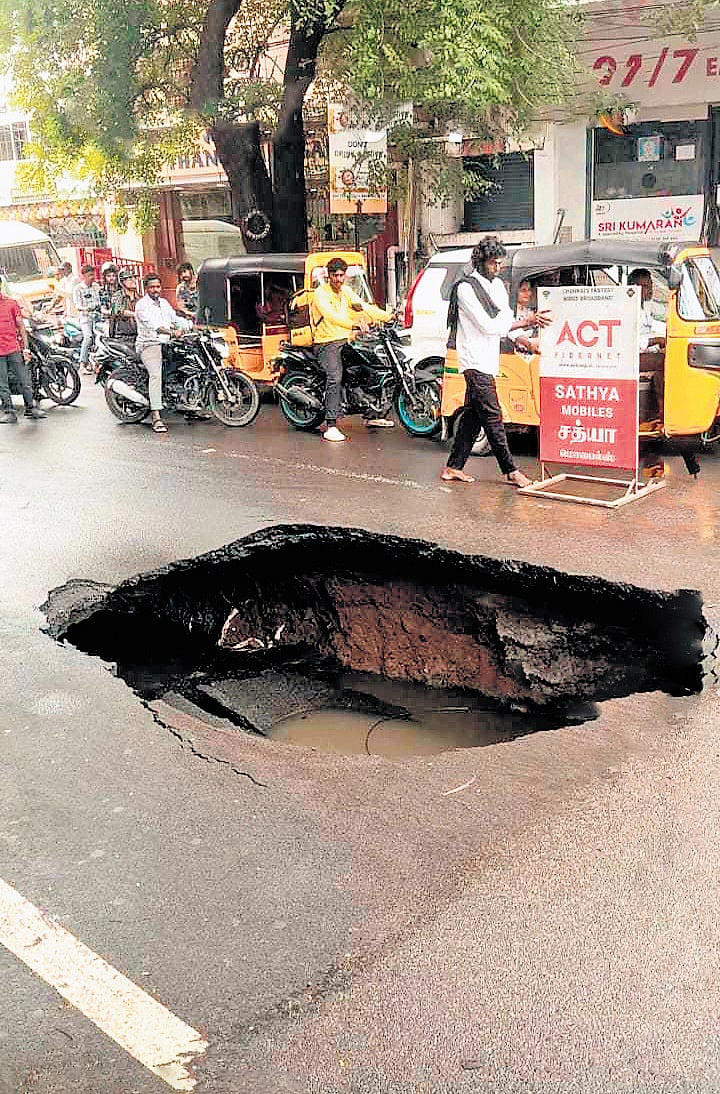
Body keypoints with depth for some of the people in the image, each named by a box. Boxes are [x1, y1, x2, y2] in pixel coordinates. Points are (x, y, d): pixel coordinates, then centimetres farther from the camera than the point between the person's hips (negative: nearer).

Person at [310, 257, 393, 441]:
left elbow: (364, 307, 6)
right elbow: (330, 315, -28)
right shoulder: (321, 293, -11)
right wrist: (354, 324, -44)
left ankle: (372, 415, 17)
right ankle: (330, 426, -29)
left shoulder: (346, 291, 13)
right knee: (335, 377, -29)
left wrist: (389, 316, -9)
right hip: (327, 343, -8)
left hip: (346, 341, 8)